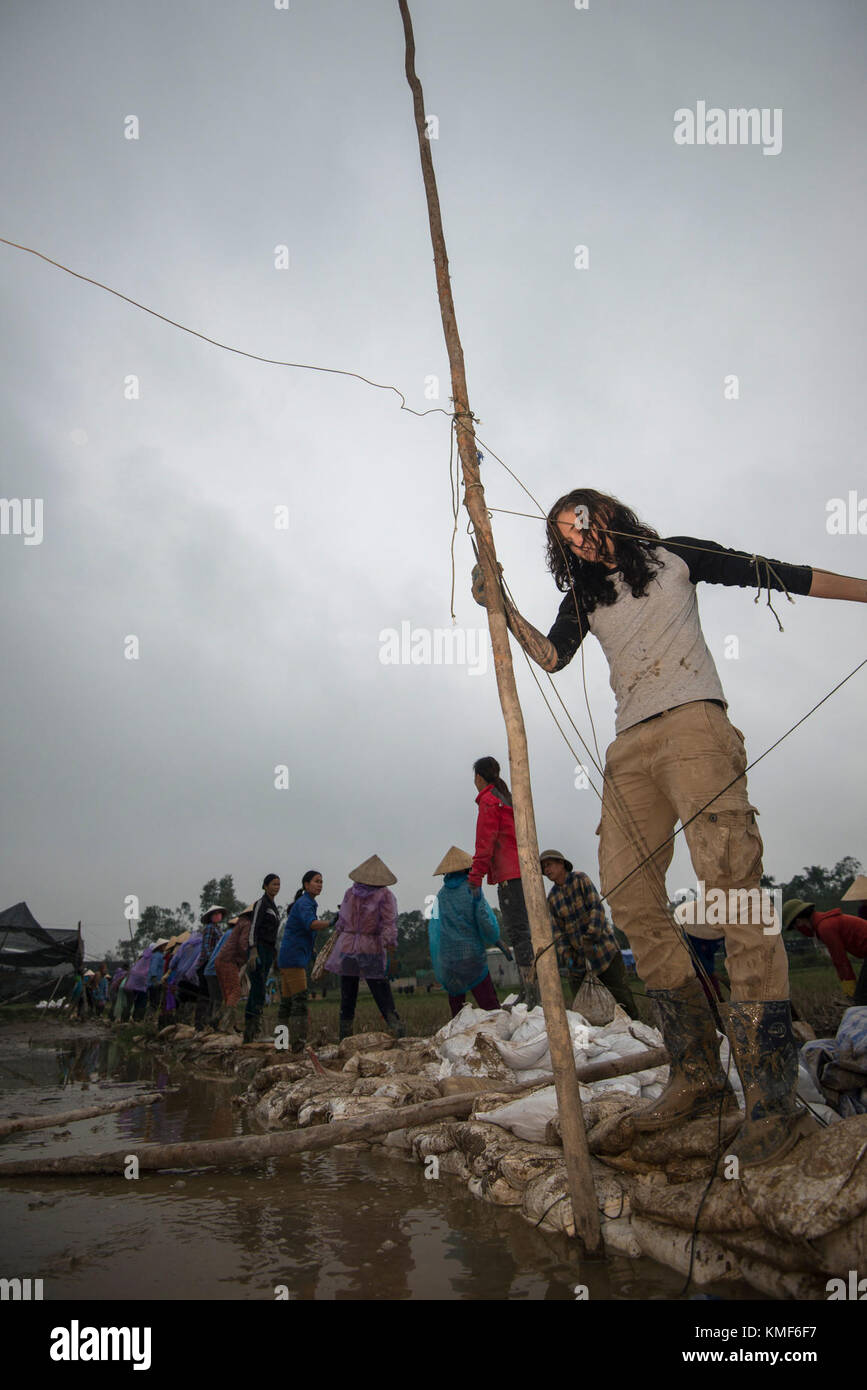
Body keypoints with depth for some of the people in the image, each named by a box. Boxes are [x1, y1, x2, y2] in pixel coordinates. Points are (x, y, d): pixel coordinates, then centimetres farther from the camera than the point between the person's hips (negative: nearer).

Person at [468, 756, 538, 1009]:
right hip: (524, 872, 9)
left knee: (518, 934, -11)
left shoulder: (488, 801, -4)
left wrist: (475, 878, -12)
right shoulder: (509, 799, 23)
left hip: (509, 876, -9)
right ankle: (528, 995, 10)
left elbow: (485, 842, -12)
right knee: (522, 932, 9)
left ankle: (532, 997, -14)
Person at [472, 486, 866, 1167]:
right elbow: (552, 656, 11)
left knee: (729, 875, -20)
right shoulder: (584, 596, 25)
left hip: (692, 721, -5)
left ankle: (773, 1096, -22)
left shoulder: (673, 555, 15)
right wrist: (505, 610, 0)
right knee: (630, 894, -5)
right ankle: (698, 1076, 2)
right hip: (630, 743, 5)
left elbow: (779, 575, 13)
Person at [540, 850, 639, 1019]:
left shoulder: (580, 879, -6)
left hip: (602, 946, -4)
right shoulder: (552, 898, 6)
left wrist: (591, 937, -25)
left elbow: (597, 908, -14)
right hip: (578, 955, 4)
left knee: (621, 997, -4)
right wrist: (566, 956, -10)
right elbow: (558, 930, 4)